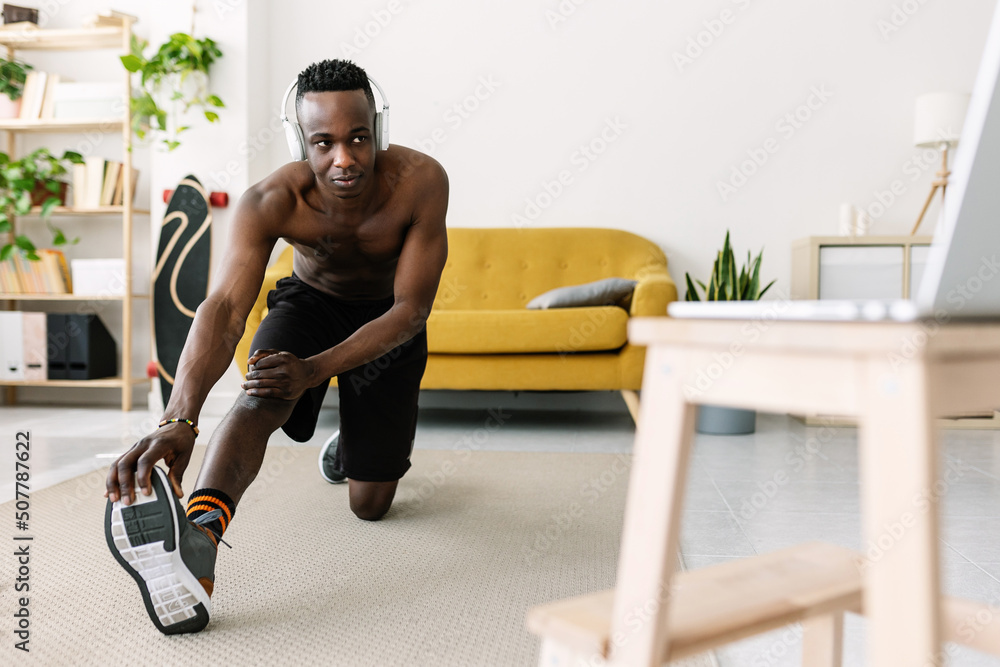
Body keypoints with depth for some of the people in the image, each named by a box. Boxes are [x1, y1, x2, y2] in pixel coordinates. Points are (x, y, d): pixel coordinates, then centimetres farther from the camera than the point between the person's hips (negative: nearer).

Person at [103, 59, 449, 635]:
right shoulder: (272, 201, -30)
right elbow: (225, 308, -42)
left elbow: (411, 310, -30)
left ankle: (348, 448, 39)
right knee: (261, 398, -36)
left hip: (386, 322, 0)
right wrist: (180, 418, -59)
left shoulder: (420, 182, -32)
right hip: (310, 301, 0)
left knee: (371, 505, 5)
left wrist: (315, 369, -42)